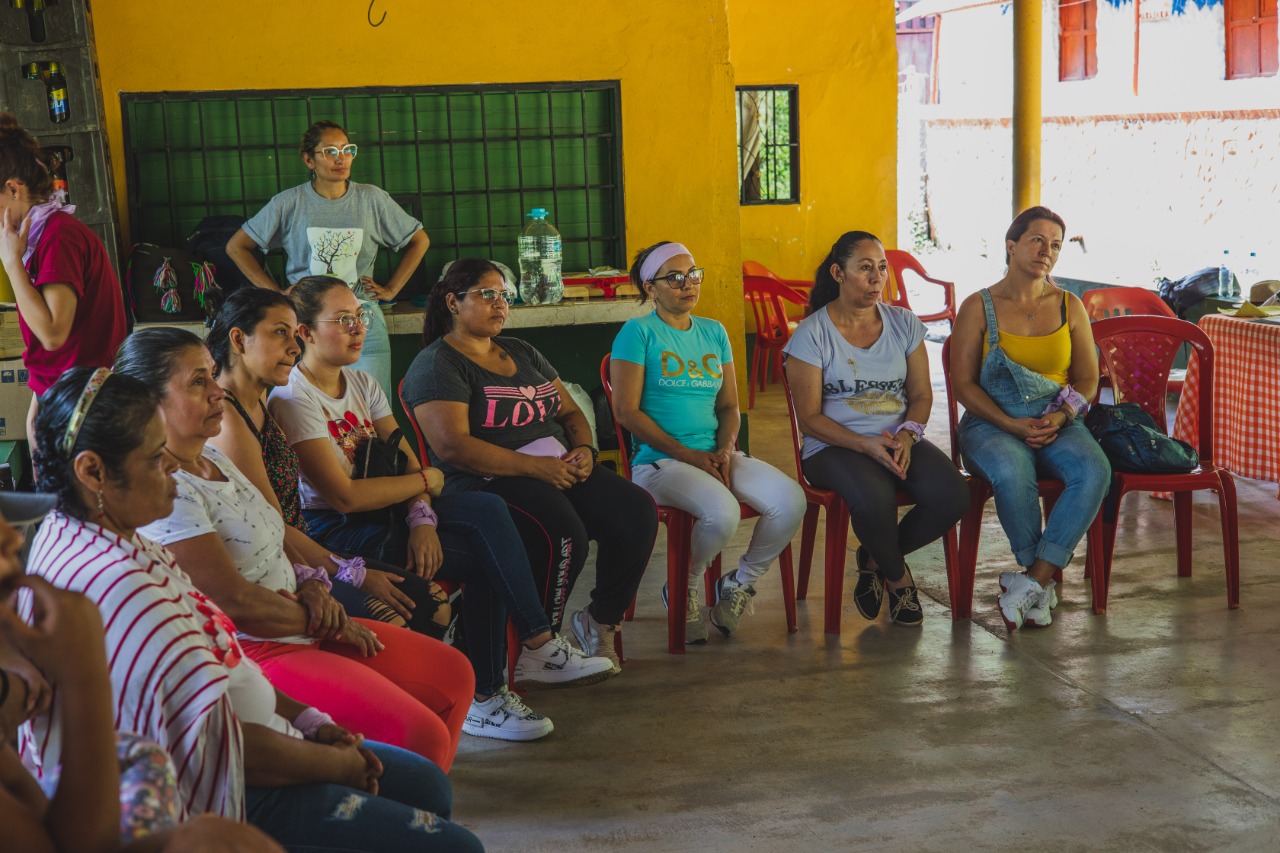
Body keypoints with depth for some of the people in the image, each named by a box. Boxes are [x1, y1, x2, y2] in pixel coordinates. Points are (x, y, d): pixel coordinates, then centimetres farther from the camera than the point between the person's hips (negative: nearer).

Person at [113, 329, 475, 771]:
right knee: (420, 735, -20)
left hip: (301, 630, 11)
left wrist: (311, 585, -1)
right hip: (248, 653, -11)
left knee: (454, 676, 12)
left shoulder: (213, 458, 12)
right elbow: (234, 601, -22)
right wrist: (320, 621, -8)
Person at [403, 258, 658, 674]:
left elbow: (571, 411, 25)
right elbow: (451, 445, -15)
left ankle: (600, 621, 1)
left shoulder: (521, 353, 24)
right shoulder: (436, 364, -1)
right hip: (488, 481, -7)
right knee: (564, 536, -34)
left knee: (638, 511, -16)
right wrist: (534, 467, -19)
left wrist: (583, 448, 0)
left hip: (559, 468, 7)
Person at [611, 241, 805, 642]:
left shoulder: (714, 332, 17)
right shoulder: (638, 332, -1)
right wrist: (690, 456, -12)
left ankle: (739, 584, 5)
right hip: (658, 460, -6)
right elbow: (627, 411, -8)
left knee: (791, 500, -19)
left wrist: (726, 449, -5)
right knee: (723, 512, -34)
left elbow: (729, 405, 17)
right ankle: (684, 591, -3)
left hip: (716, 455, 6)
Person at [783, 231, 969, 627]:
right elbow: (810, 417, -6)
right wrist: (866, 445, -20)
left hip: (899, 441, 4)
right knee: (875, 500, -36)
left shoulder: (904, 324, 10)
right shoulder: (811, 334, -4)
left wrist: (906, 436, -12)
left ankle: (877, 558, 5)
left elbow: (921, 394, 10)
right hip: (835, 446, -4)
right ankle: (897, 576, -1)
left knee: (952, 496, -24)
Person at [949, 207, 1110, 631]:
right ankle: (1045, 581, -20)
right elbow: (964, 383, -3)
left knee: (1094, 469, -30)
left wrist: (1061, 416, -10)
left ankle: (1034, 579, -29)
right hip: (992, 424, -3)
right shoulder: (979, 307, 2)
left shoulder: (1069, 306, 12)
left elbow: (1087, 378, 11)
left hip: (1058, 423, 3)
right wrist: (1013, 425, -15)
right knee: (1012, 472, -38)